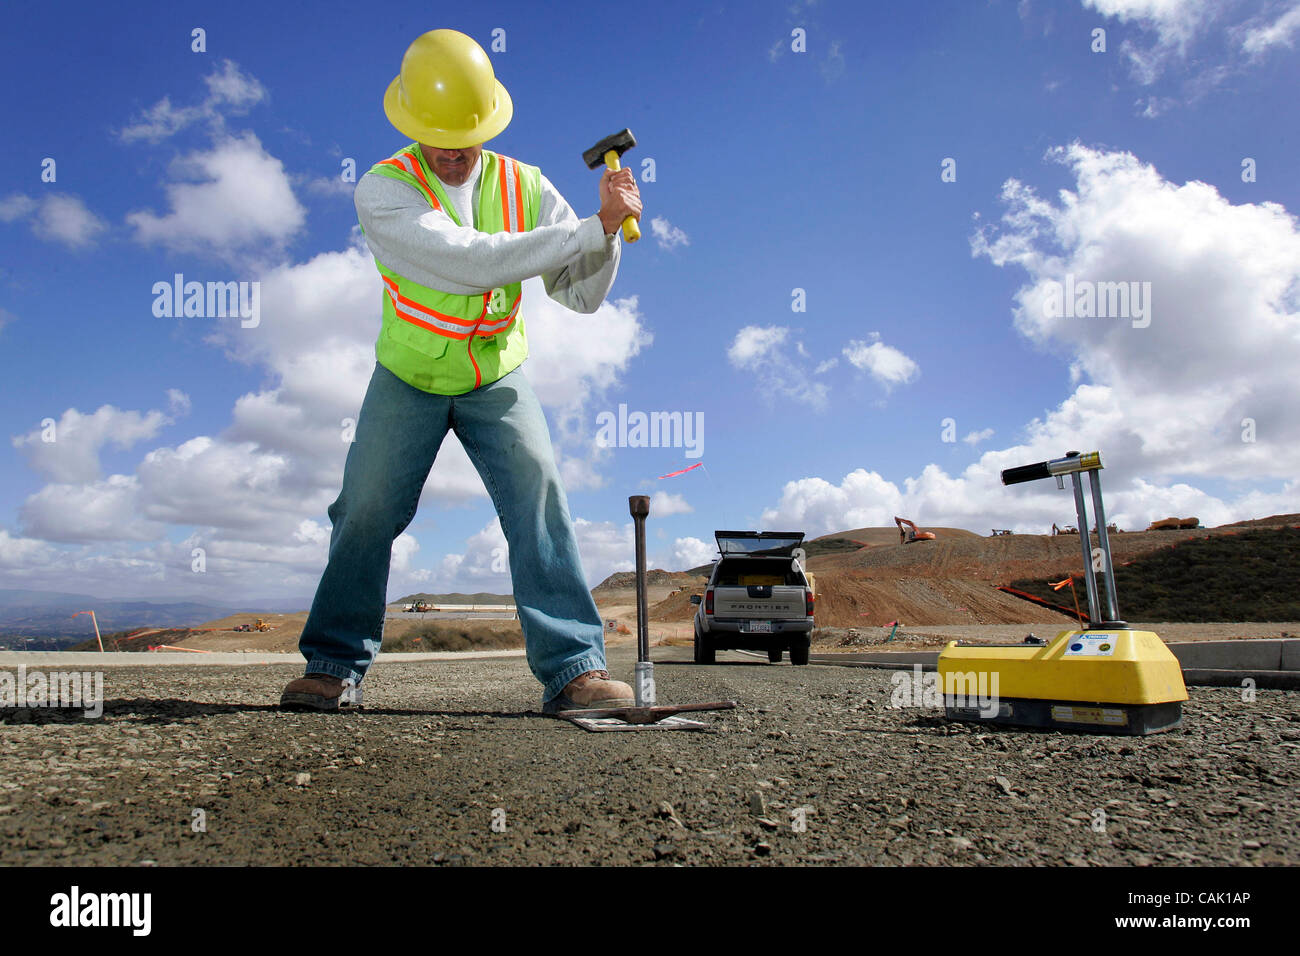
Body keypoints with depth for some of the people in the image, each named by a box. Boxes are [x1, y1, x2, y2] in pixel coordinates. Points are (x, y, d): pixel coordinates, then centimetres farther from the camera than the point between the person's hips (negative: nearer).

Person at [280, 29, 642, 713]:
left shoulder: (524, 186, -6)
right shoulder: (382, 190, -16)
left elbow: (581, 294, -9)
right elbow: (470, 261, -32)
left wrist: (606, 228, -28)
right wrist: (590, 227, -32)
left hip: (497, 379, 1)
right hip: (408, 380, -1)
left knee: (540, 497, -16)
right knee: (366, 513, 1)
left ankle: (573, 669, -13)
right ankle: (335, 666, 19)